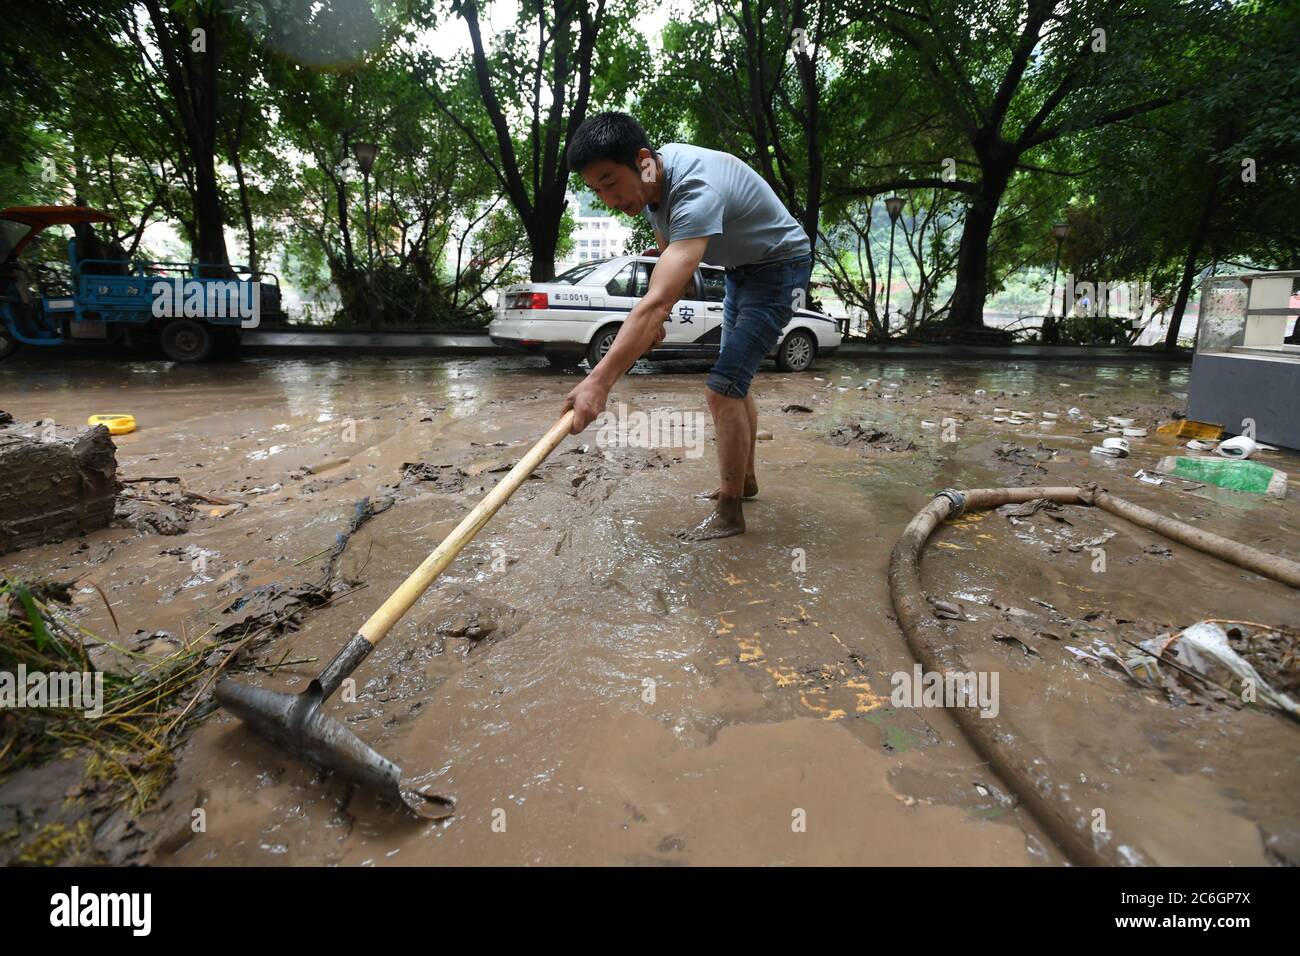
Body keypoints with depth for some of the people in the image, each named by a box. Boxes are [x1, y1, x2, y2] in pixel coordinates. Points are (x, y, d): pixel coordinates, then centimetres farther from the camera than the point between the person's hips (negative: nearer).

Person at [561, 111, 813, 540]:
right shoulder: (649, 180, -9)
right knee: (735, 381, 17)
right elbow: (668, 253, 9)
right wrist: (654, 322, -3)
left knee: (723, 386, -18)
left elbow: (658, 300, -49)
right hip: (739, 268, 9)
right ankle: (744, 479, 34)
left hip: (779, 267, -9)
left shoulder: (696, 192, -38)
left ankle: (729, 515, -7)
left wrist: (600, 380, -56)